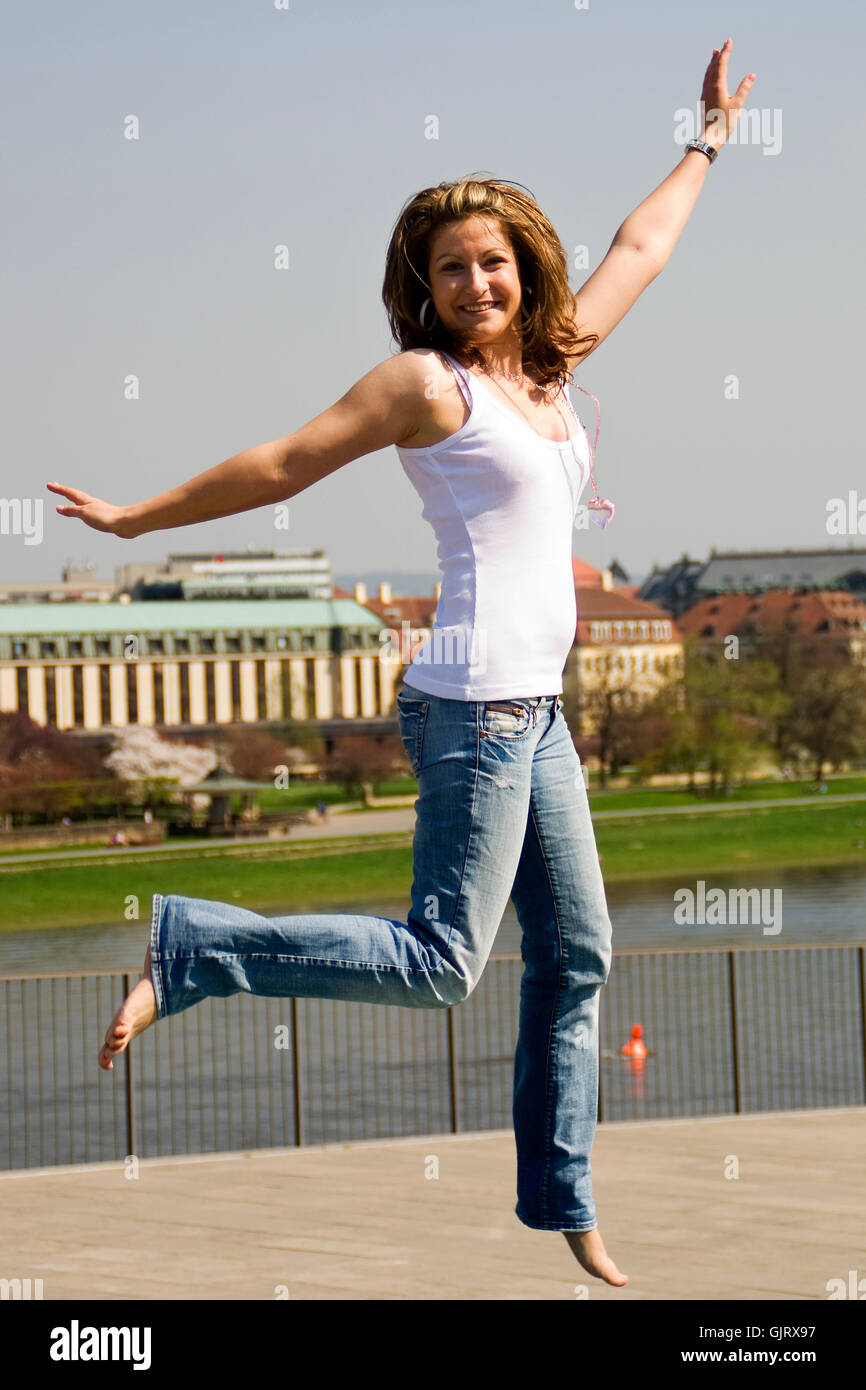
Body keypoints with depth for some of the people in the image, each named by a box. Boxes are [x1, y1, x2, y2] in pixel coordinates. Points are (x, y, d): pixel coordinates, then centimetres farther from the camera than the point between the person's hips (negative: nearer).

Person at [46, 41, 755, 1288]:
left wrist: (710, 142, 35)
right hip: (477, 707, -8)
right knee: (439, 963, -11)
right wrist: (140, 520, 1)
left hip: (534, 713, 8)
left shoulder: (547, 366, 12)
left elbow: (640, 251, 26)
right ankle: (187, 950, -5)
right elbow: (282, 467, -3)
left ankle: (560, 1198, 19)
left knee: (576, 955, 11)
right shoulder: (427, 381, -8)